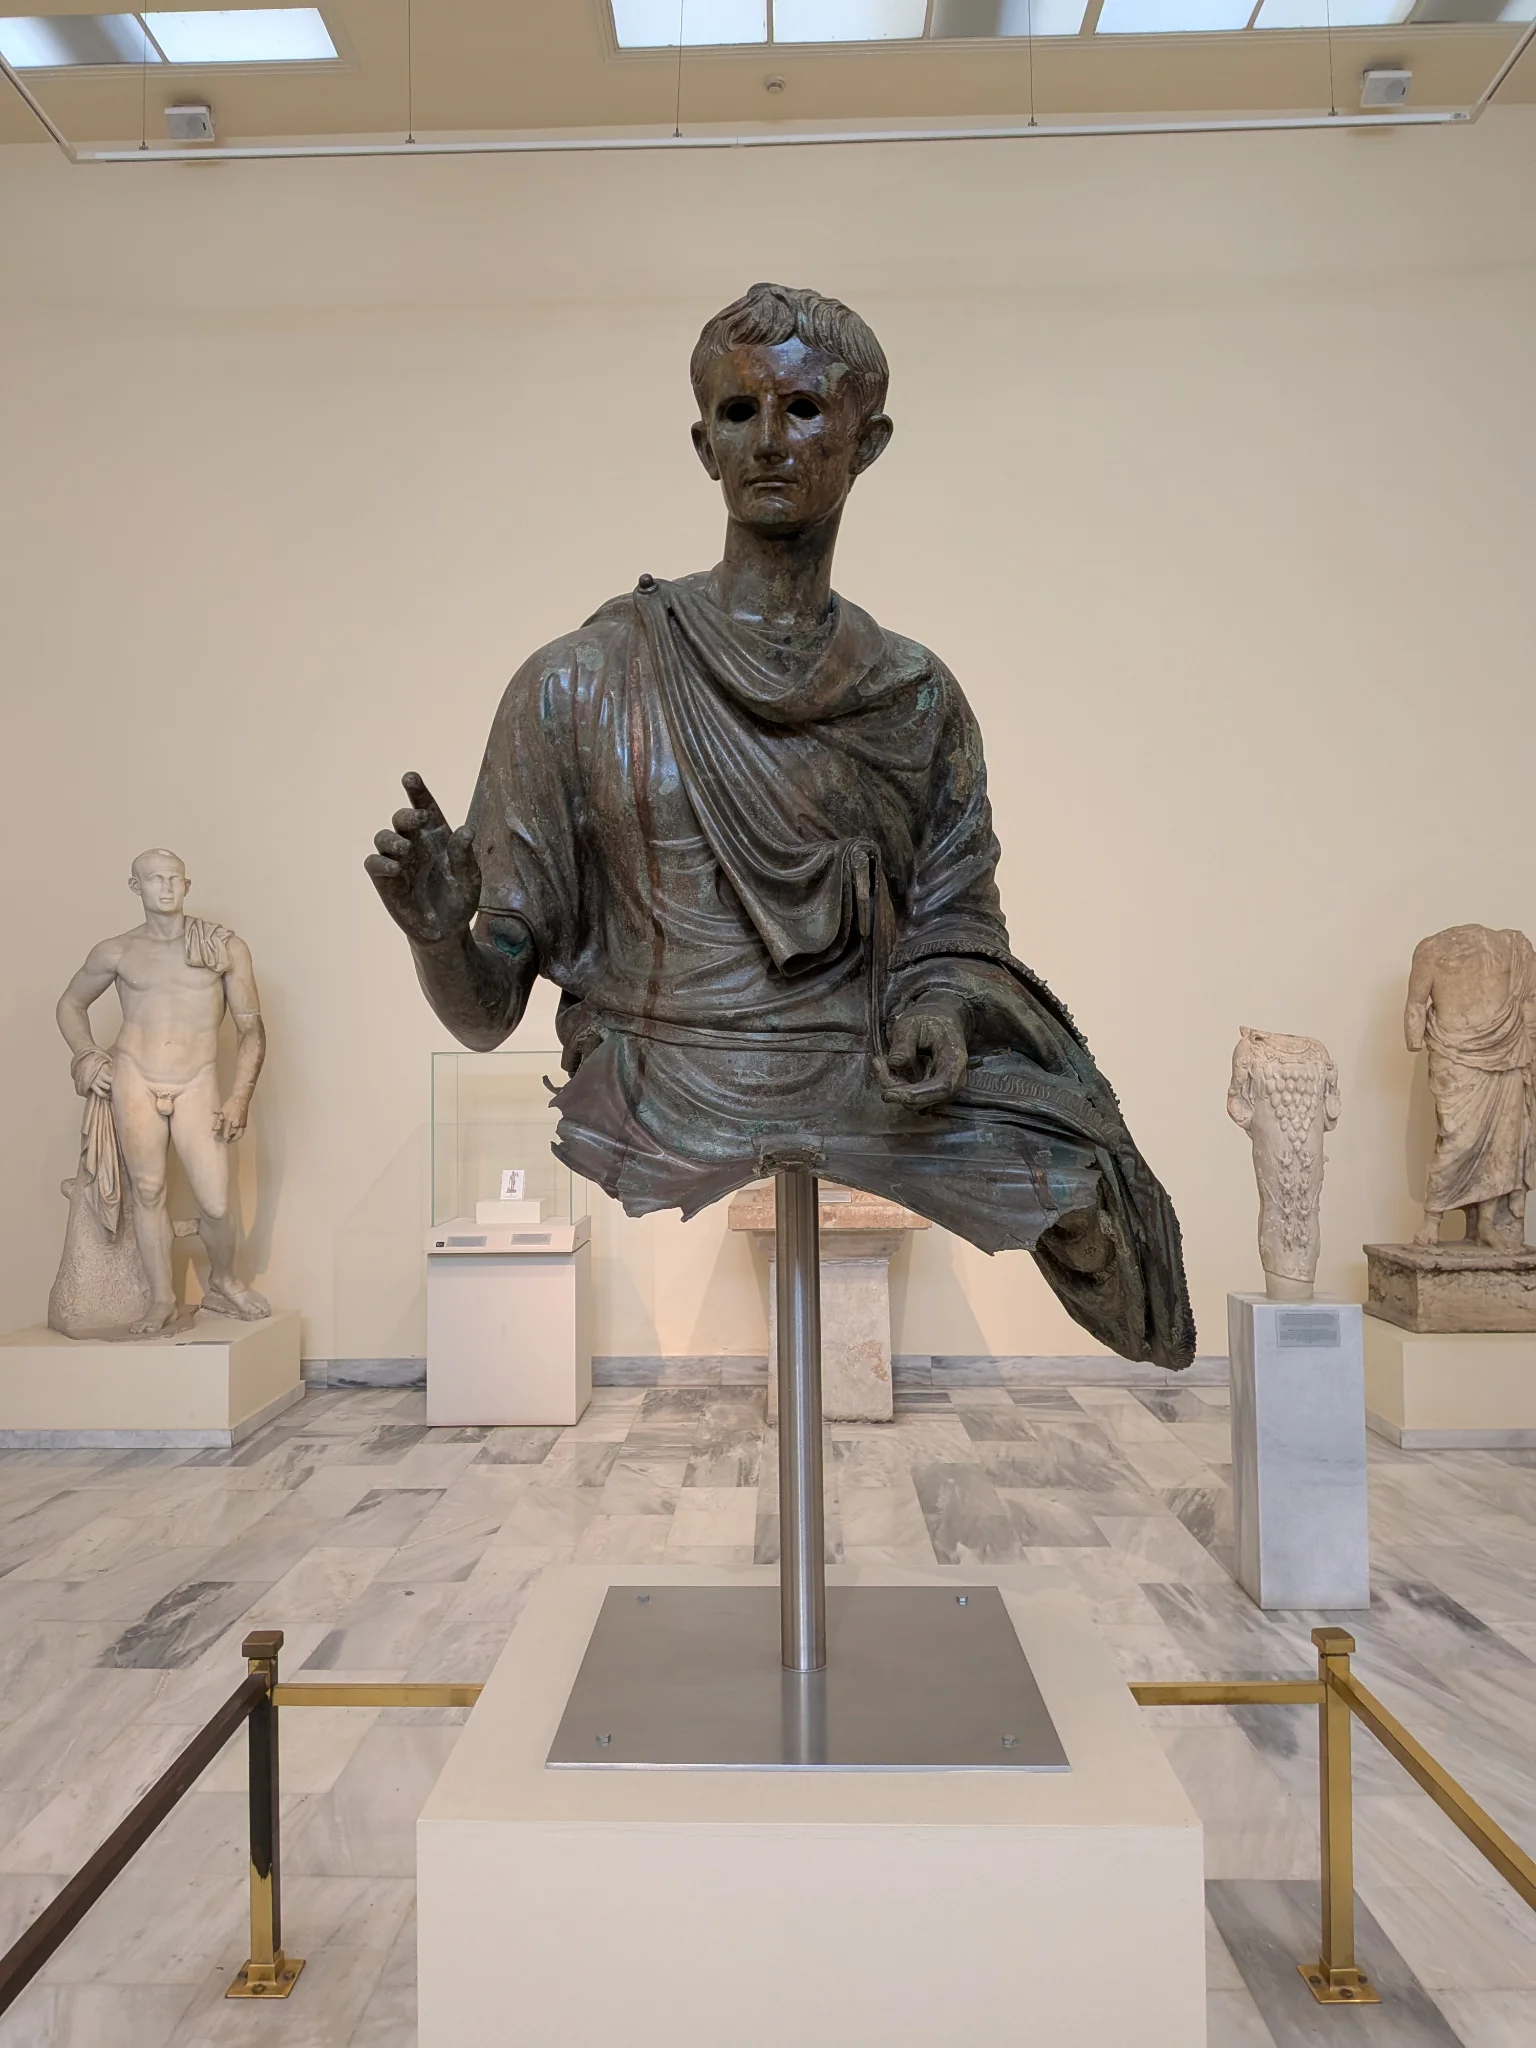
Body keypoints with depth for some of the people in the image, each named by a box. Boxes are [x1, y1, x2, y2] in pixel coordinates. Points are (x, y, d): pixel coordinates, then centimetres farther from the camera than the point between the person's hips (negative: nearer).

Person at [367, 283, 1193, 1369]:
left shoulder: (918, 699, 9)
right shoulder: (576, 687, 0)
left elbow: (957, 926, 12)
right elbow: (486, 1013, 0)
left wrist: (940, 1017, -11)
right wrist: (439, 929, -22)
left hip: (869, 1090, 4)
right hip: (662, 1105, -3)